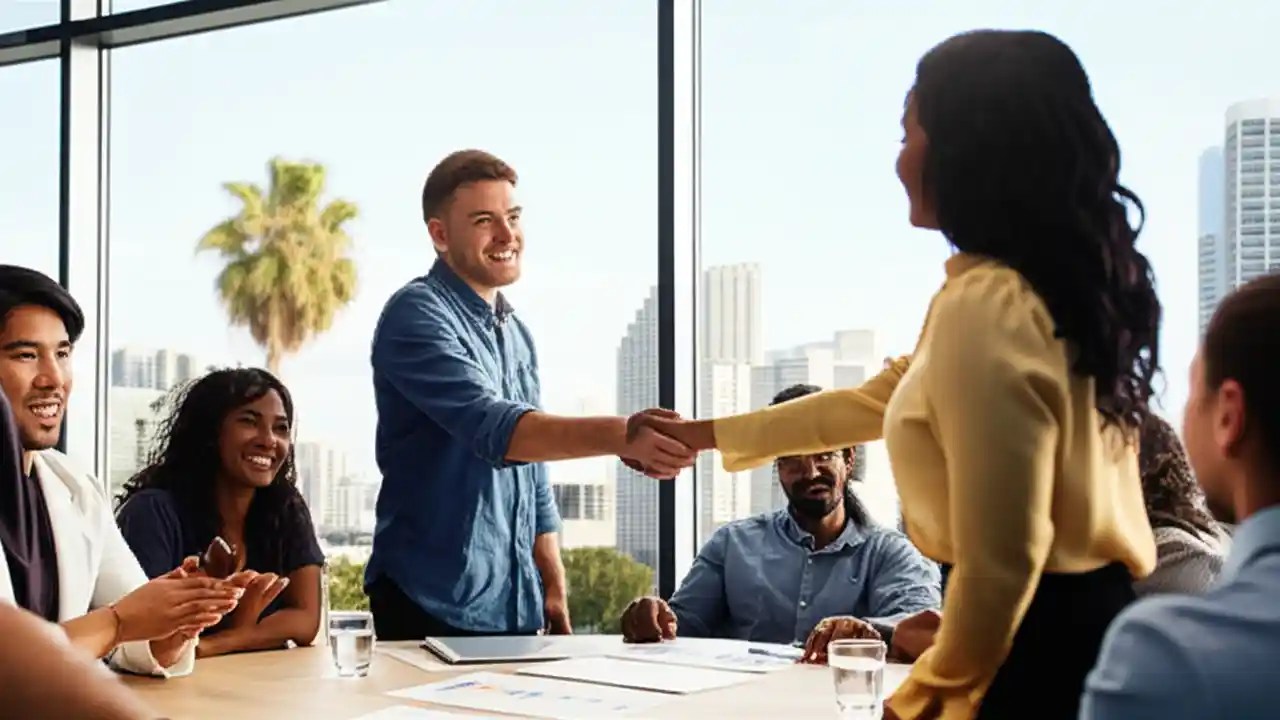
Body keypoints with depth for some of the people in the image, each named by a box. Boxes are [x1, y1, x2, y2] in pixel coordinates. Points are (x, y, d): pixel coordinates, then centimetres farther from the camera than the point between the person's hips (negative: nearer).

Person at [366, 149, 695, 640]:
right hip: (432, 605, -7)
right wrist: (619, 436, -41)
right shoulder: (417, 315, -13)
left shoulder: (517, 335, 13)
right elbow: (493, 428, -29)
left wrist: (554, 591, 13)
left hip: (515, 604, 7)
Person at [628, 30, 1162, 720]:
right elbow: (880, 399, 22)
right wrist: (709, 433, 28)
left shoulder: (984, 306, -22)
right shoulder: (1056, 280, 10)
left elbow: (1001, 561, -24)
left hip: (1038, 643, -9)